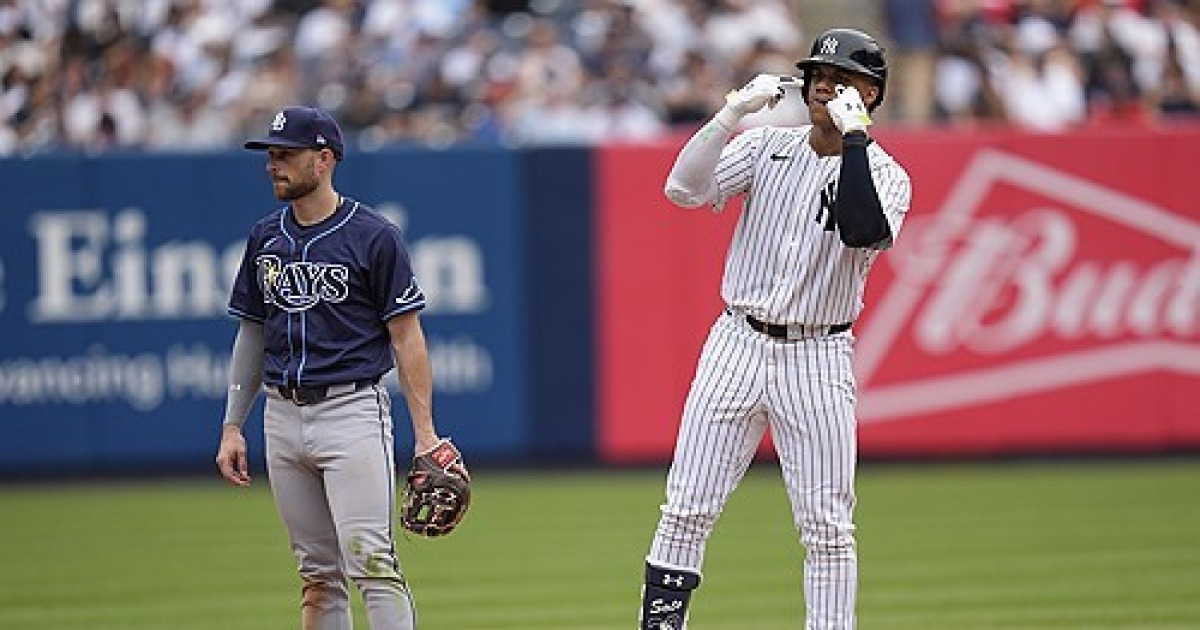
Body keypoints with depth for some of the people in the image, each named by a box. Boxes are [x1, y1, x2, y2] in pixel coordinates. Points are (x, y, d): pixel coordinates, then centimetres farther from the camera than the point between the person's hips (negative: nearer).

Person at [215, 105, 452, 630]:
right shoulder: (265, 238, 12)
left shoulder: (373, 236, -5)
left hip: (352, 410, -6)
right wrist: (232, 427, 12)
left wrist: (425, 434, -11)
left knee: (370, 560, -14)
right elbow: (252, 333, 18)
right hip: (282, 417, 6)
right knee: (317, 571, 8)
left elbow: (407, 336, -6)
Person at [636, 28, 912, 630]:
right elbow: (684, 189, -8)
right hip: (738, 347, 2)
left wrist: (853, 135, -23)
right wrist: (734, 111, -17)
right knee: (688, 507, -2)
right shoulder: (769, 146, 5)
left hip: (817, 360, -2)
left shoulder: (884, 174, -3)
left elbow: (862, 231, -25)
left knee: (827, 524, -1)